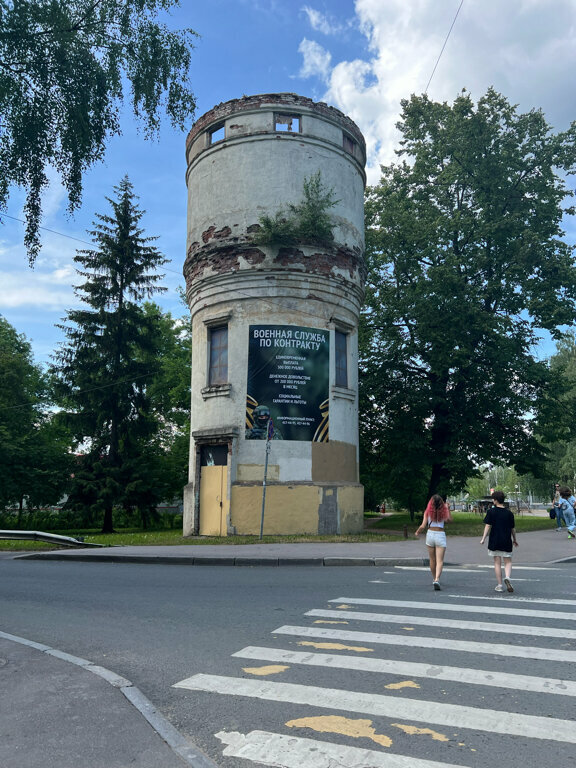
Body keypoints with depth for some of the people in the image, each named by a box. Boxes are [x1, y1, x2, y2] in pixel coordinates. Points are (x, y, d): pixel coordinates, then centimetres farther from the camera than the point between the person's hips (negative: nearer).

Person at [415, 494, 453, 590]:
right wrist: (448, 509, 18)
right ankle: (437, 579, -21)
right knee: (440, 561, -4)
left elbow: (423, 526, -5)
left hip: (430, 534, 2)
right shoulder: (443, 512, -3)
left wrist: (417, 533, 13)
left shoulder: (428, 512, -3)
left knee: (432, 560, 17)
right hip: (441, 535, -1)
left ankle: (435, 578, 30)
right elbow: (450, 520, 16)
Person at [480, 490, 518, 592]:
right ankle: (507, 577, -16)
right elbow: (513, 528, 9)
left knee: (497, 563, 7)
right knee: (508, 562, 11)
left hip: (494, 541, -1)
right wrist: (514, 540, 22)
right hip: (506, 542, 1)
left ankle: (499, 585, 7)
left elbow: (488, 526, -9)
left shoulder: (491, 511, -5)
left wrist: (483, 538, -6)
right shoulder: (509, 513, 2)